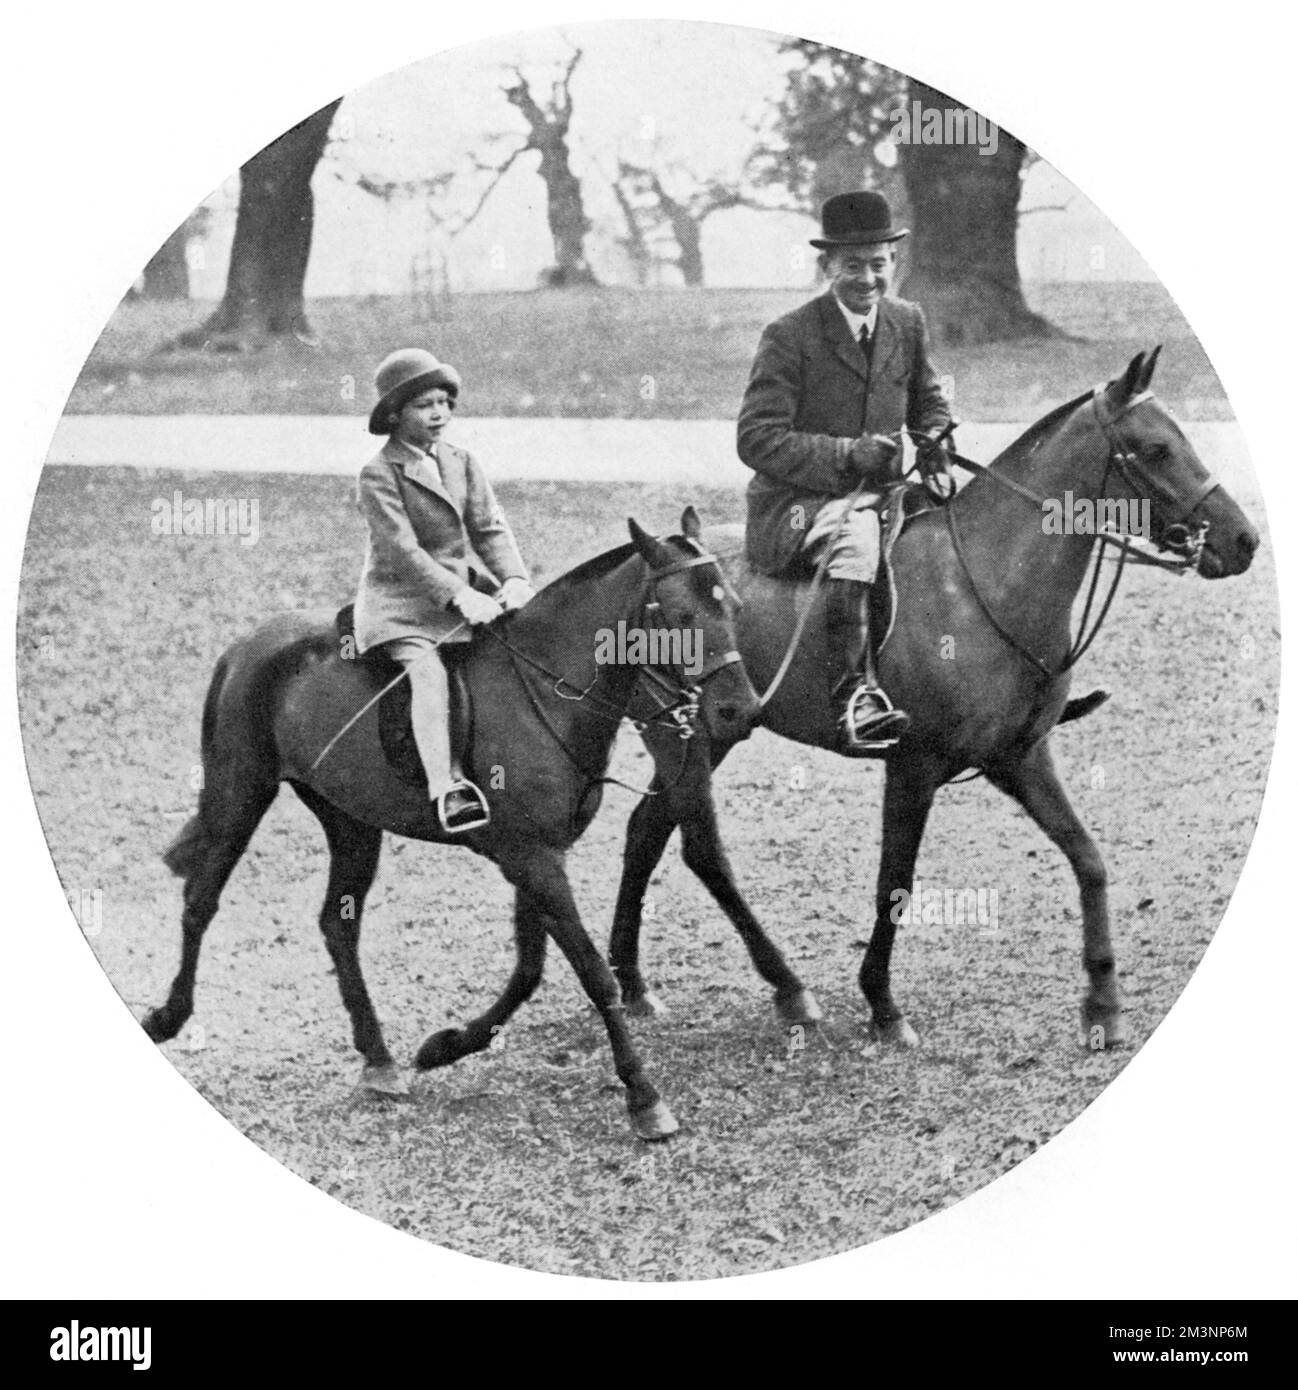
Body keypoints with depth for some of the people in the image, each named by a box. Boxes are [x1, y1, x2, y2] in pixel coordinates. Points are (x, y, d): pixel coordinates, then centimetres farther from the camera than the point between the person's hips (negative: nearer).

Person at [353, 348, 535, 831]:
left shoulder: (462, 463, 11)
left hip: (467, 590, 6)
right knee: (430, 672, -30)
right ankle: (445, 790, -37)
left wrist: (513, 578, -15)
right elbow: (401, 549, -16)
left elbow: (490, 528, 5)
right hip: (402, 601, -6)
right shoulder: (379, 475, -8)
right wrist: (458, 595, -26)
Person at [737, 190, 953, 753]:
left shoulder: (909, 323, 10)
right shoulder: (789, 337, -9)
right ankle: (854, 695, -44)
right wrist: (847, 454, -23)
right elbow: (757, 438, -14)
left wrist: (931, 448, 3)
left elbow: (929, 405, 26)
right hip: (795, 506, -7)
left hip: (881, 494, 7)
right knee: (854, 531, -38)